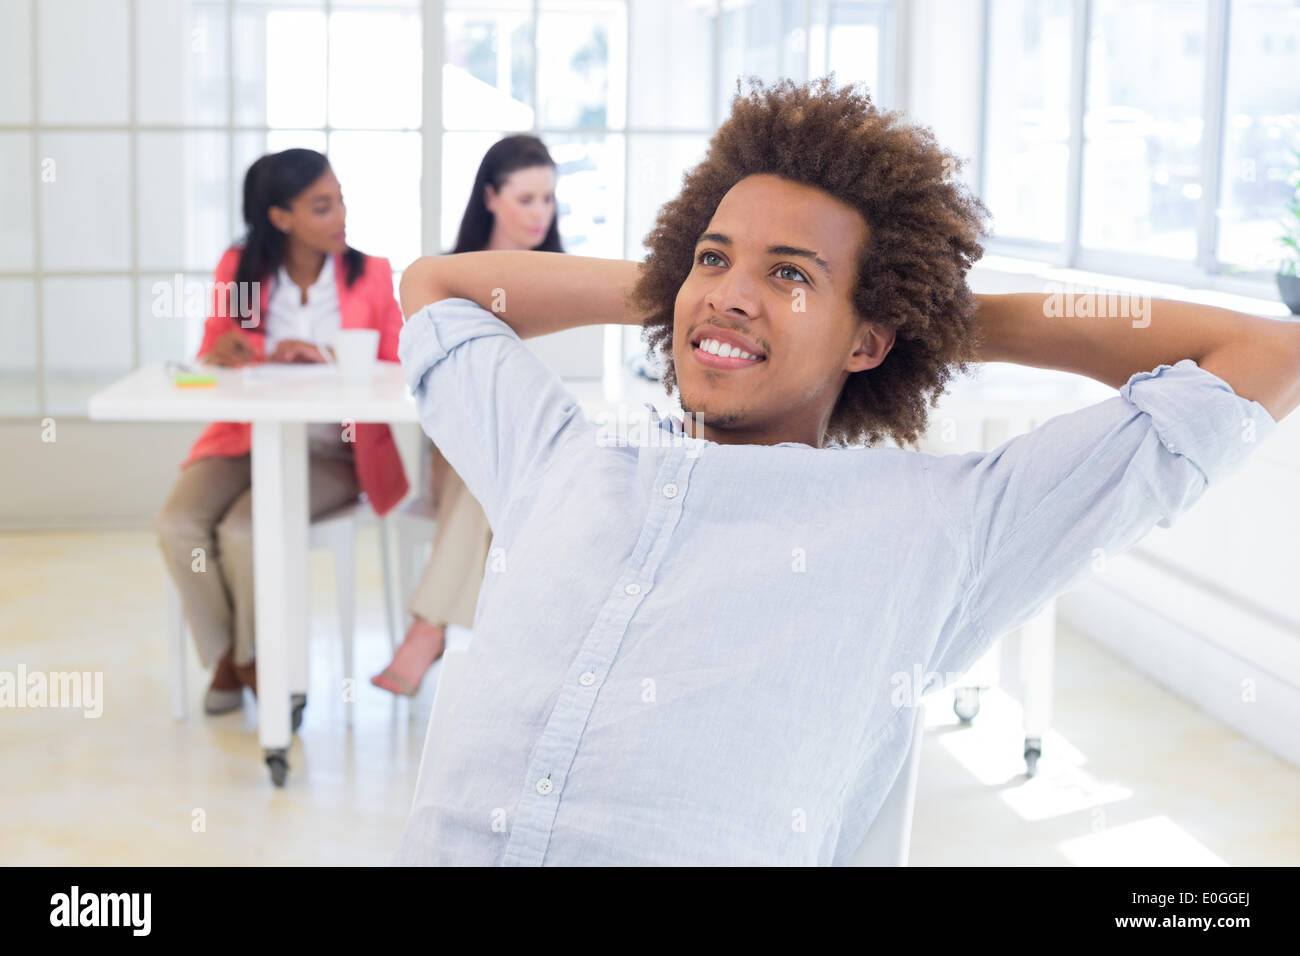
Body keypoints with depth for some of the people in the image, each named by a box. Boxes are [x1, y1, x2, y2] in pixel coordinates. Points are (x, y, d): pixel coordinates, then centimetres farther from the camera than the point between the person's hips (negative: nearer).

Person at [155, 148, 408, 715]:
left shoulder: (371, 275, 1)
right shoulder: (239, 269, 4)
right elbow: (209, 364, 8)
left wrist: (323, 360, -18)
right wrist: (223, 355, -17)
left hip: (331, 451, -2)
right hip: (246, 440, 3)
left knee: (244, 531, -28)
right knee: (178, 526, -25)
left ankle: (254, 658, 2)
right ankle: (225, 657, 1)